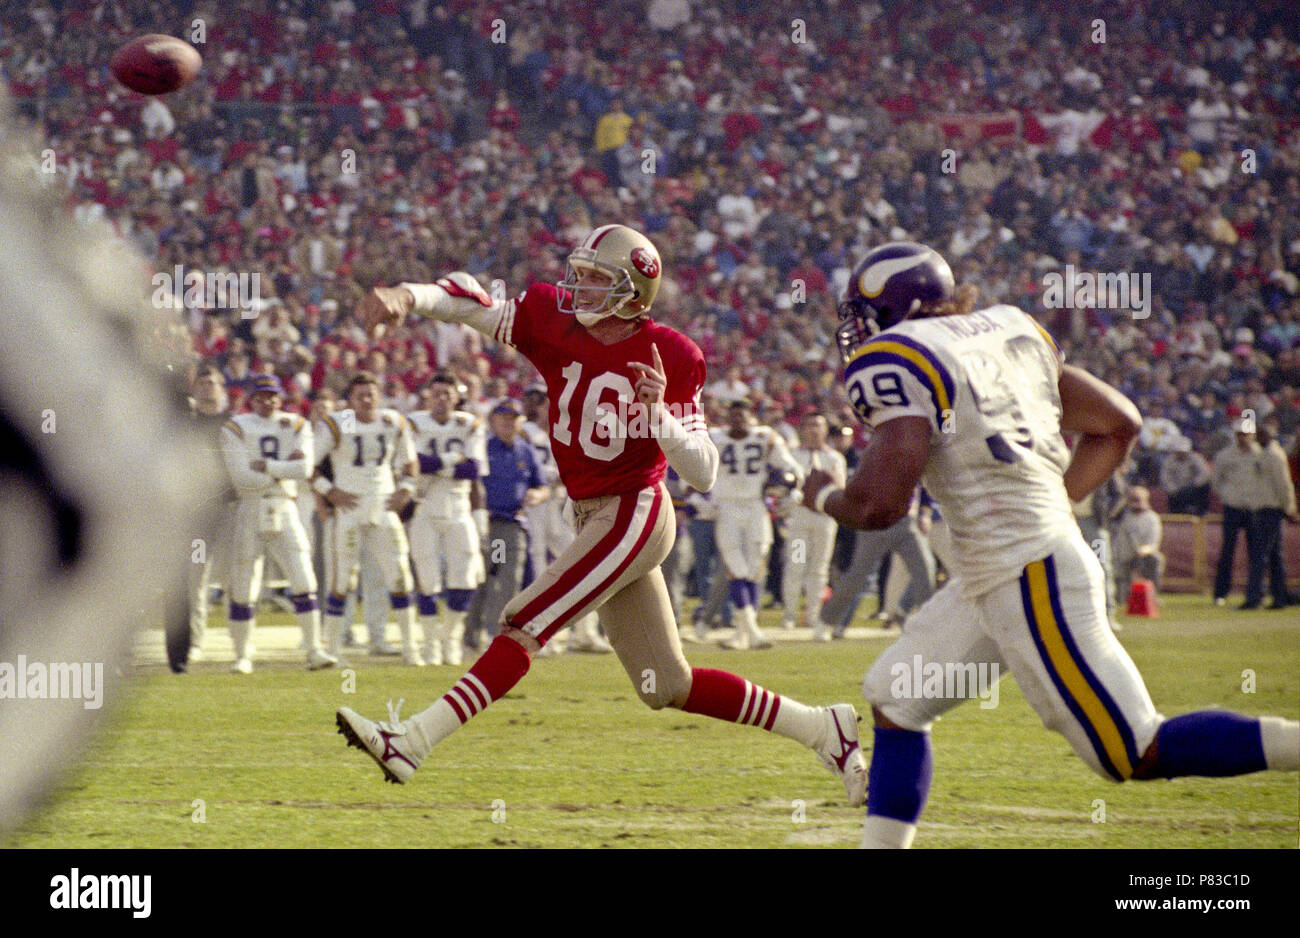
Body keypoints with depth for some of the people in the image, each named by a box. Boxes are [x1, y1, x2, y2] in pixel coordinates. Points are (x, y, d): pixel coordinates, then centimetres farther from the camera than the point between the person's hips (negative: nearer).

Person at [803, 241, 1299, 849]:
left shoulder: (896, 361, -11)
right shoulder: (1005, 331, 14)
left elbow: (879, 503, -19)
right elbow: (1117, 423, 19)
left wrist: (825, 498, 3)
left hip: (1028, 583, -10)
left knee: (1139, 755, -6)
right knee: (895, 702, 16)